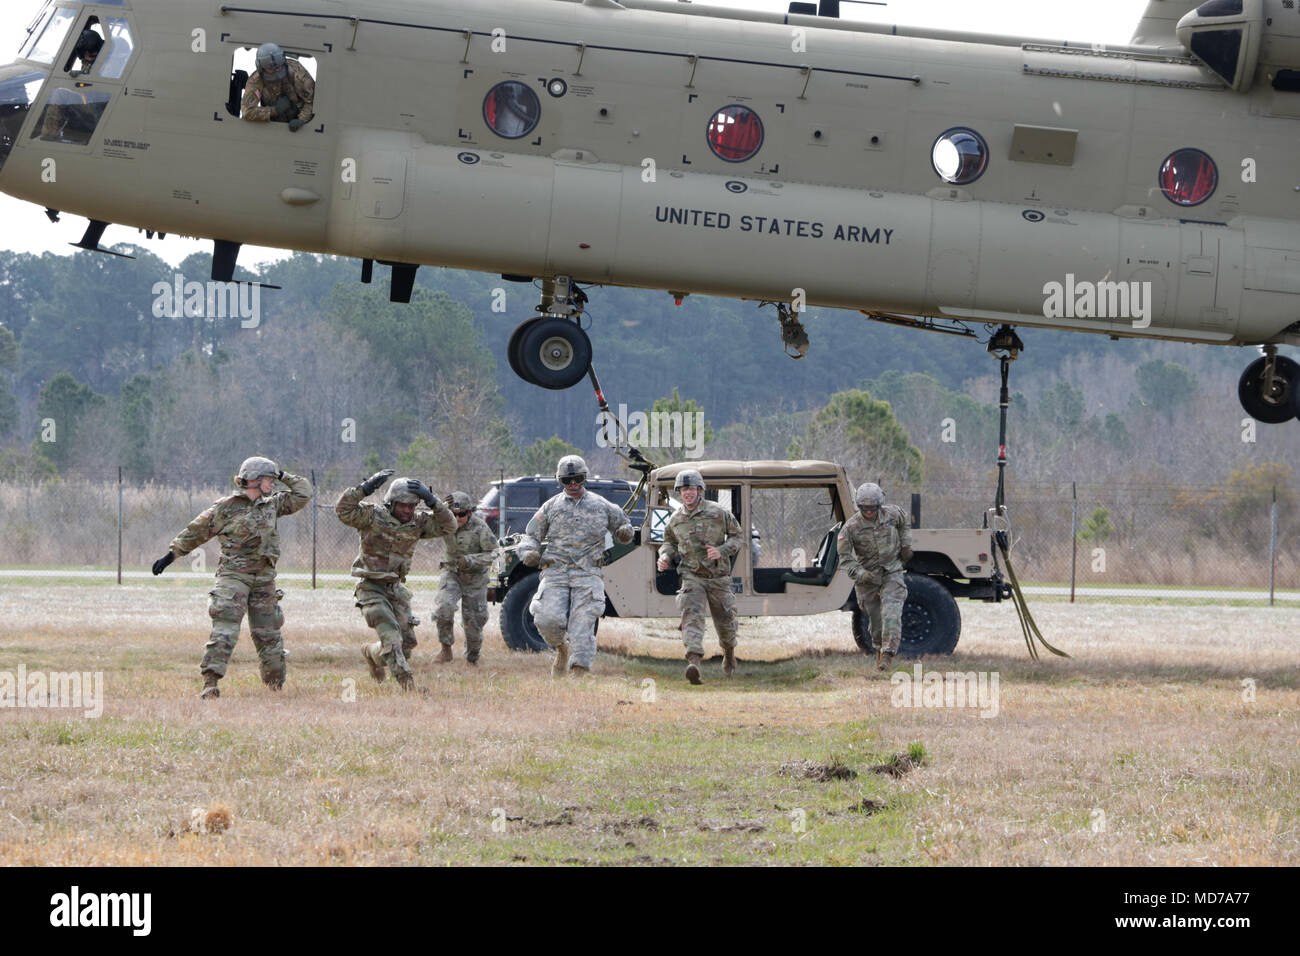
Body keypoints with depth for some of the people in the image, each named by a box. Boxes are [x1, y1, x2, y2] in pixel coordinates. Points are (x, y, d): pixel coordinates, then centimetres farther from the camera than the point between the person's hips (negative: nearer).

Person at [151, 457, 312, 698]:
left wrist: (284, 477, 12)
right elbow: (196, 532, 1)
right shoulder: (226, 507, -3)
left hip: (264, 580, 5)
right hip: (233, 576, -5)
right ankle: (210, 683, -19)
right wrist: (170, 555, 1)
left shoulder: (272, 506, 12)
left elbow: (303, 494, 19)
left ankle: (276, 684, 23)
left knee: (268, 633, 11)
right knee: (225, 631, -16)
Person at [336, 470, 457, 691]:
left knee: (407, 641, 8)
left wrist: (431, 501, -19)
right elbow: (343, 510, -25)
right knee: (391, 635, -20)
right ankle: (406, 683, -24)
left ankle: (373, 653, 38)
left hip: (396, 589, 6)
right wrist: (366, 487, -31)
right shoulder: (373, 517, -13)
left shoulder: (416, 524, 0)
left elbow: (448, 525, -6)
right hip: (371, 589, -6)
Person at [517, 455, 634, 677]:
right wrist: (529, 553, -9)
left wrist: (625, 532, 0)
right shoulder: (551, 507, 12)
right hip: (556, 573, 1)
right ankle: (561, 649, 16)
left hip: (587, 574, -1)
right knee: (548, 620, -15)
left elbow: (622, 523, 25)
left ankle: (581, 672, -15)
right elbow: (531, 535, 14)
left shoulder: (601, 506, 12)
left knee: (582, 625, -13)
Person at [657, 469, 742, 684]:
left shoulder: (719, 513, -4)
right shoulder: (676, 519, 4)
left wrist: (722, 551, -15)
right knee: (692, 615, -23)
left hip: (718, 577, 0)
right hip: (692, 576, 0)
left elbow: (736, 536, 4)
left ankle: (729, 653, 44)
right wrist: (665, 556, -1)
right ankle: (694, 662, -38)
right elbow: (669, 542, 21)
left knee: (725, 622, 11)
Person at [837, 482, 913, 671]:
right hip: (867, 576, 0)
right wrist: (860, 574, -29)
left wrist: (906, 545, 8)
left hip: (892, 572, 0)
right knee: (876, 619, 8)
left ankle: (887, 655, -23)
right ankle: (879, 648, 36)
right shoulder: (851, 527, -16)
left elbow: (904, 523, 17)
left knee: (891, 614, -18)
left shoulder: (892, 514, -8)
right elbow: (845, 557, -14)